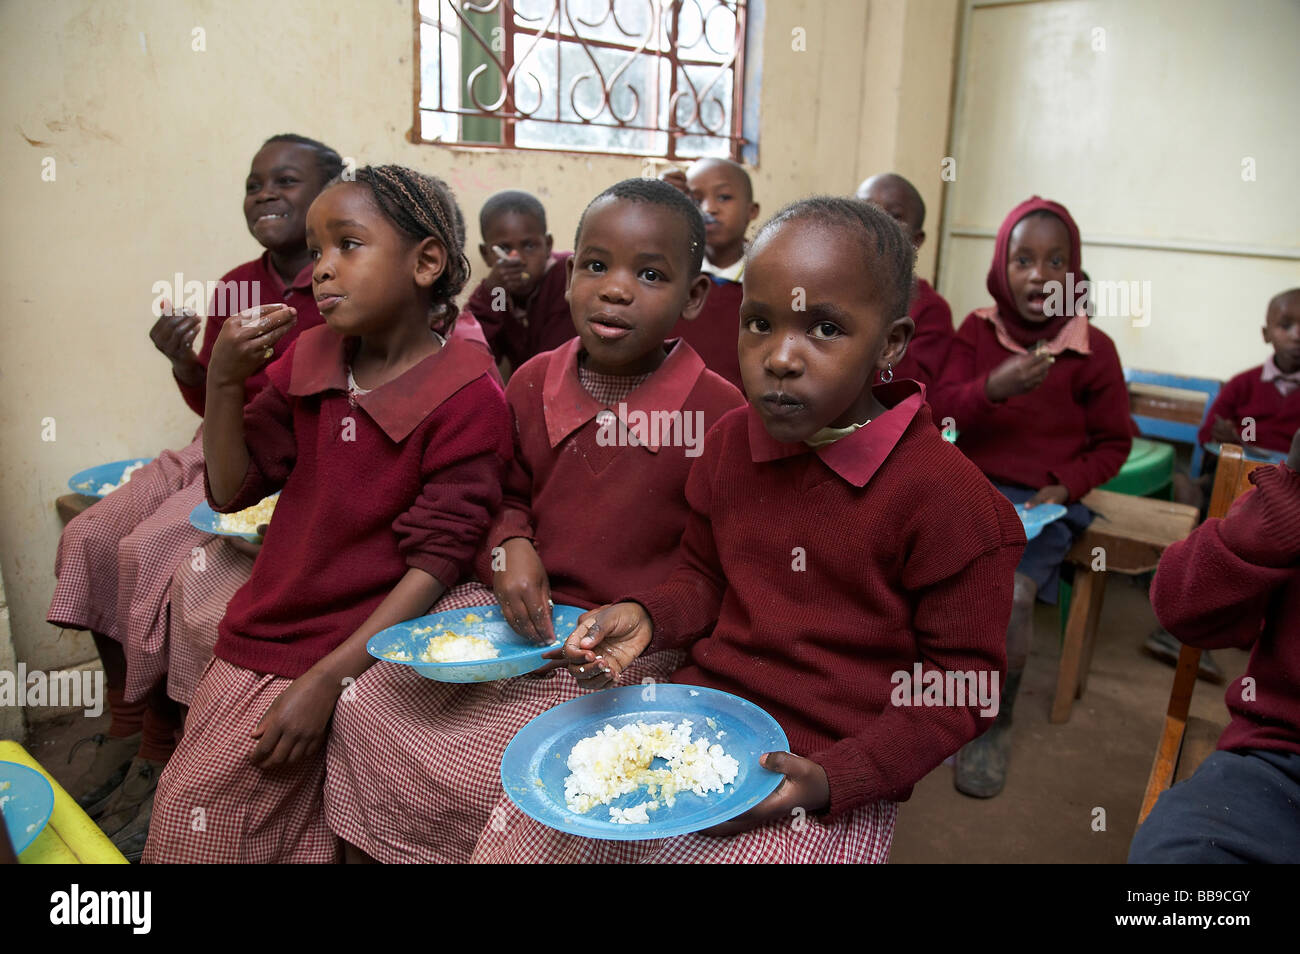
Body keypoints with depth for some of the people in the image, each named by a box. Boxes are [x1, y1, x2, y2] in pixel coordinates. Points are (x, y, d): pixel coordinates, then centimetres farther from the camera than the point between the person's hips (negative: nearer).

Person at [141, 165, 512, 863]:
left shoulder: (469, 400, -17)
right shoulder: (310, 360, 3)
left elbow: (434, 564, -18)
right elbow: (232, 491, 6)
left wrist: (325, 680, -20)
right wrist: (224, 382, -11)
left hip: (350, 647, -6)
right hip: (254, 635, 7)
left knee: (200, 815, -5)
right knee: (183, 797, 14)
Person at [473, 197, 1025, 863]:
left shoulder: (949, 497, -17)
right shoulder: (729, 443, 3)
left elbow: (960, 682, -11)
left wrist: (835, 778, -20)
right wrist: (647, 618, -4)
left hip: (826, 783, -4)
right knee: (515, 832, -3)